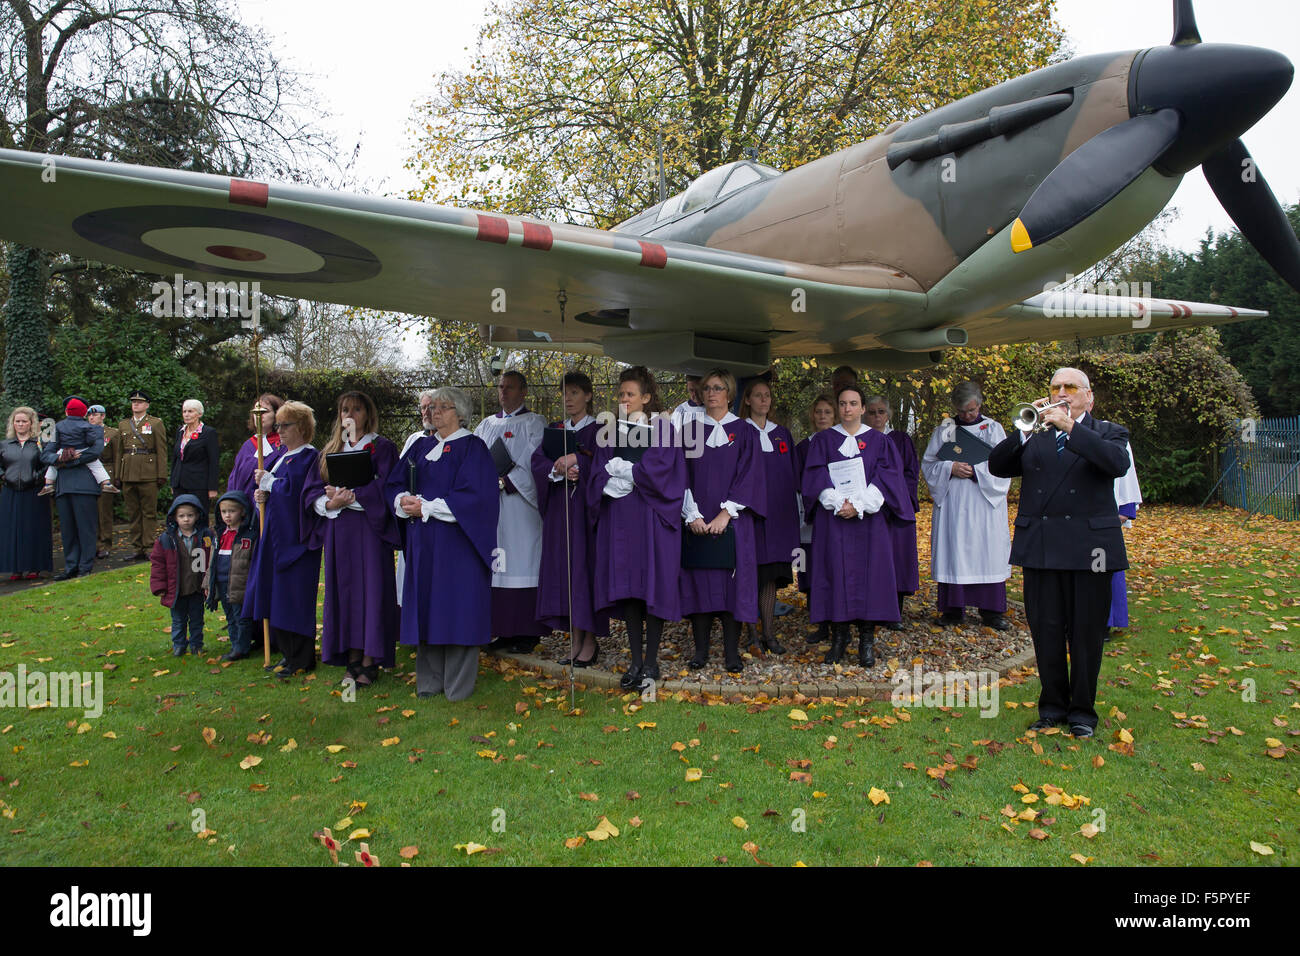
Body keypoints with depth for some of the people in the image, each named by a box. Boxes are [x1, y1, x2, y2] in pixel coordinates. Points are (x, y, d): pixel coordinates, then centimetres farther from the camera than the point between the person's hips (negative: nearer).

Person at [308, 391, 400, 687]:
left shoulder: (382, 447, 1)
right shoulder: (331, 450, 16)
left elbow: (385, 488, -11)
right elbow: (313, 489, 10)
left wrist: (350, 496, -16)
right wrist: (331, 503, -10)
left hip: (370, 528, -5)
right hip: (338, 531, 5)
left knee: (370, 589, -5)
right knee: (344, 591, 4)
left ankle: (370, 662, 1)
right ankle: (352, 659, 12)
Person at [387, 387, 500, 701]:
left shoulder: (472, 447, -3)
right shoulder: (421, 446, 16)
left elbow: (473, 496, -14)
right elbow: (394, 484, 14)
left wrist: (425, 507, -15)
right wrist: (404, 500, -9)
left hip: (456, 541, -6)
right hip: (422, 543, 6)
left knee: (457, 610, -3)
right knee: (426, 608, 7)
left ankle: (458, 685, 6)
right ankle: (429, 681, 17)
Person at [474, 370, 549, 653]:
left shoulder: (534, 423, 2)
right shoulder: (486, 425, 19)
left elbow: (535, 464, -9)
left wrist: (507, 481, -18)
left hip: (520, 505, -5)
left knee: (521, 563, -5)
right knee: (497, 566, 5)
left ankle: (526, 633, -1)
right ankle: (504, 631, 11)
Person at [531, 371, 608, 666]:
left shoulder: (599, 431, 2)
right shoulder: (554, 430, 15)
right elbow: (538, 462, 1)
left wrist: (576, 462, -18)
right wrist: (557, 469, -17)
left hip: (586, 509, -5)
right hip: (559, 509, 5)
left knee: (585, 568, -4)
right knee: (563, 570, 4)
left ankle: (590, 642, 4)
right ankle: (575, 641, 12)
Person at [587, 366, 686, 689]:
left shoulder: (663, 429, 2)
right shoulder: (610, 432, 15)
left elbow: (659, 470, -10)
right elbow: (599, 474, 6)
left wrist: (621, 471, -4)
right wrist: (632, 474, -11)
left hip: (653, 517, -4)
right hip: (619, 518, 4)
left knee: (653, 586, -3)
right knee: (627, 587, 3)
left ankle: (651, 661, 6)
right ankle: (636, 660, 10)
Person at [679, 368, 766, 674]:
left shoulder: (744, 432, 5)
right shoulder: (690, 430, 9)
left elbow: (747, 475, -3)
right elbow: (683, 475, 4)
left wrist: (725, 514, -13)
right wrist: (691, 515, -8)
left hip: (731, 520, -1)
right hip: (697, 521, 2)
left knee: (732, 579, -2)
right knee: (699, 579, 1)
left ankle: (732, 652, 5)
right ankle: (701, 650, 10)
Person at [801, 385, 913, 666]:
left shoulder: (879, 441, 9)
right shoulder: (822, 440, 10)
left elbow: (887, 477, -1)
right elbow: (816, 476, 1)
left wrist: (859, 505, -14)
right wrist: (837, 503, -15)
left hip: (869, 519, 0)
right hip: (832, 518, 0)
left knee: (869, 574, -3)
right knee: (836, 573, -3)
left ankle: (866, 642, 4)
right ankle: (838, 638, 6)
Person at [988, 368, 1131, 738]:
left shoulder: (1107, 433, 8)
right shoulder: (1034, 436, 14)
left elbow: (1118, 463, -15)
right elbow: (997, 467, 1)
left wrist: (1070, 428, -22)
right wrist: (1026, 430, -12)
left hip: (1088, 547, -2)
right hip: (1040, 546, 2)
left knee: (1086, 633, 5)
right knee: (1046, 631, 7)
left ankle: (1082, 710, 18)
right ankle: (1053, 705, 22)